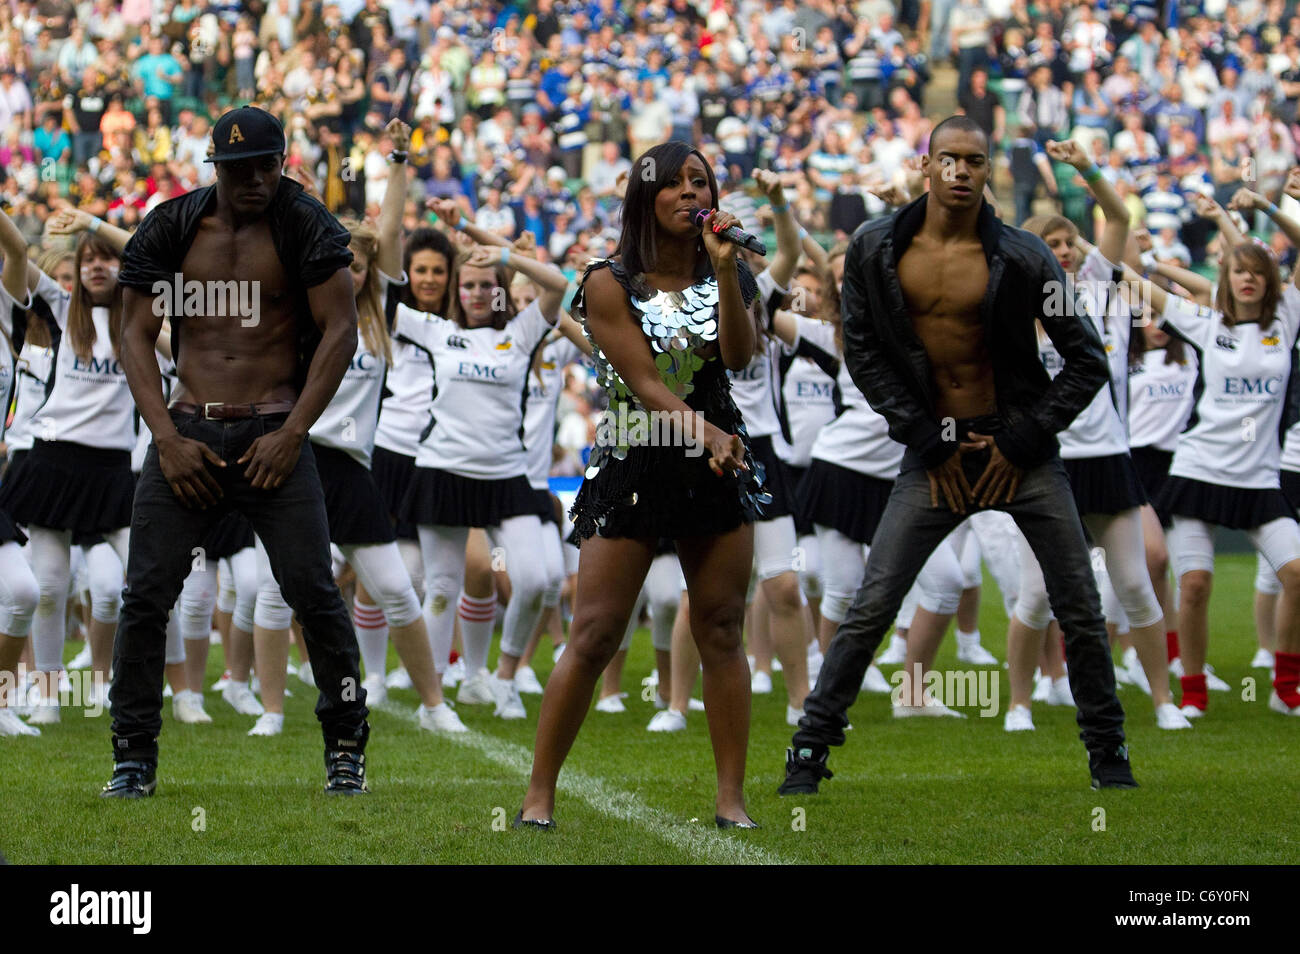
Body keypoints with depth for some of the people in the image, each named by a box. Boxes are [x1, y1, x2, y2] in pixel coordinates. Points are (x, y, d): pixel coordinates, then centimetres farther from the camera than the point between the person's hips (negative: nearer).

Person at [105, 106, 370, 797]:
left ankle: (345, 747, 7)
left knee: (314, 592, -8)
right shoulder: (171, 228, 5)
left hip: (273, 435, -2)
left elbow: (340, 330, -2)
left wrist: (291, 434, -9)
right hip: (187, 432, 2)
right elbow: (135, 333, 7)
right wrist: (167, 438, -4)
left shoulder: (304, 226, -1)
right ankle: (134, 758, 6)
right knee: (145, 596, -3)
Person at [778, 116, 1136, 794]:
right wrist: (924, 441, -2)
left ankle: (1107, 751, 18)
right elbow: (863, 352, 4)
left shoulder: (1022, 257, -8)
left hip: (1019, 445, 0)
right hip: (934, 446, 0)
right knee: (871, 608, -6)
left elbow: (1087, 360, -1)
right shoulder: (876, 249, -3)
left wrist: (1022, 441, -6)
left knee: (1080, 611, 1)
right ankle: (811, 746, 5)